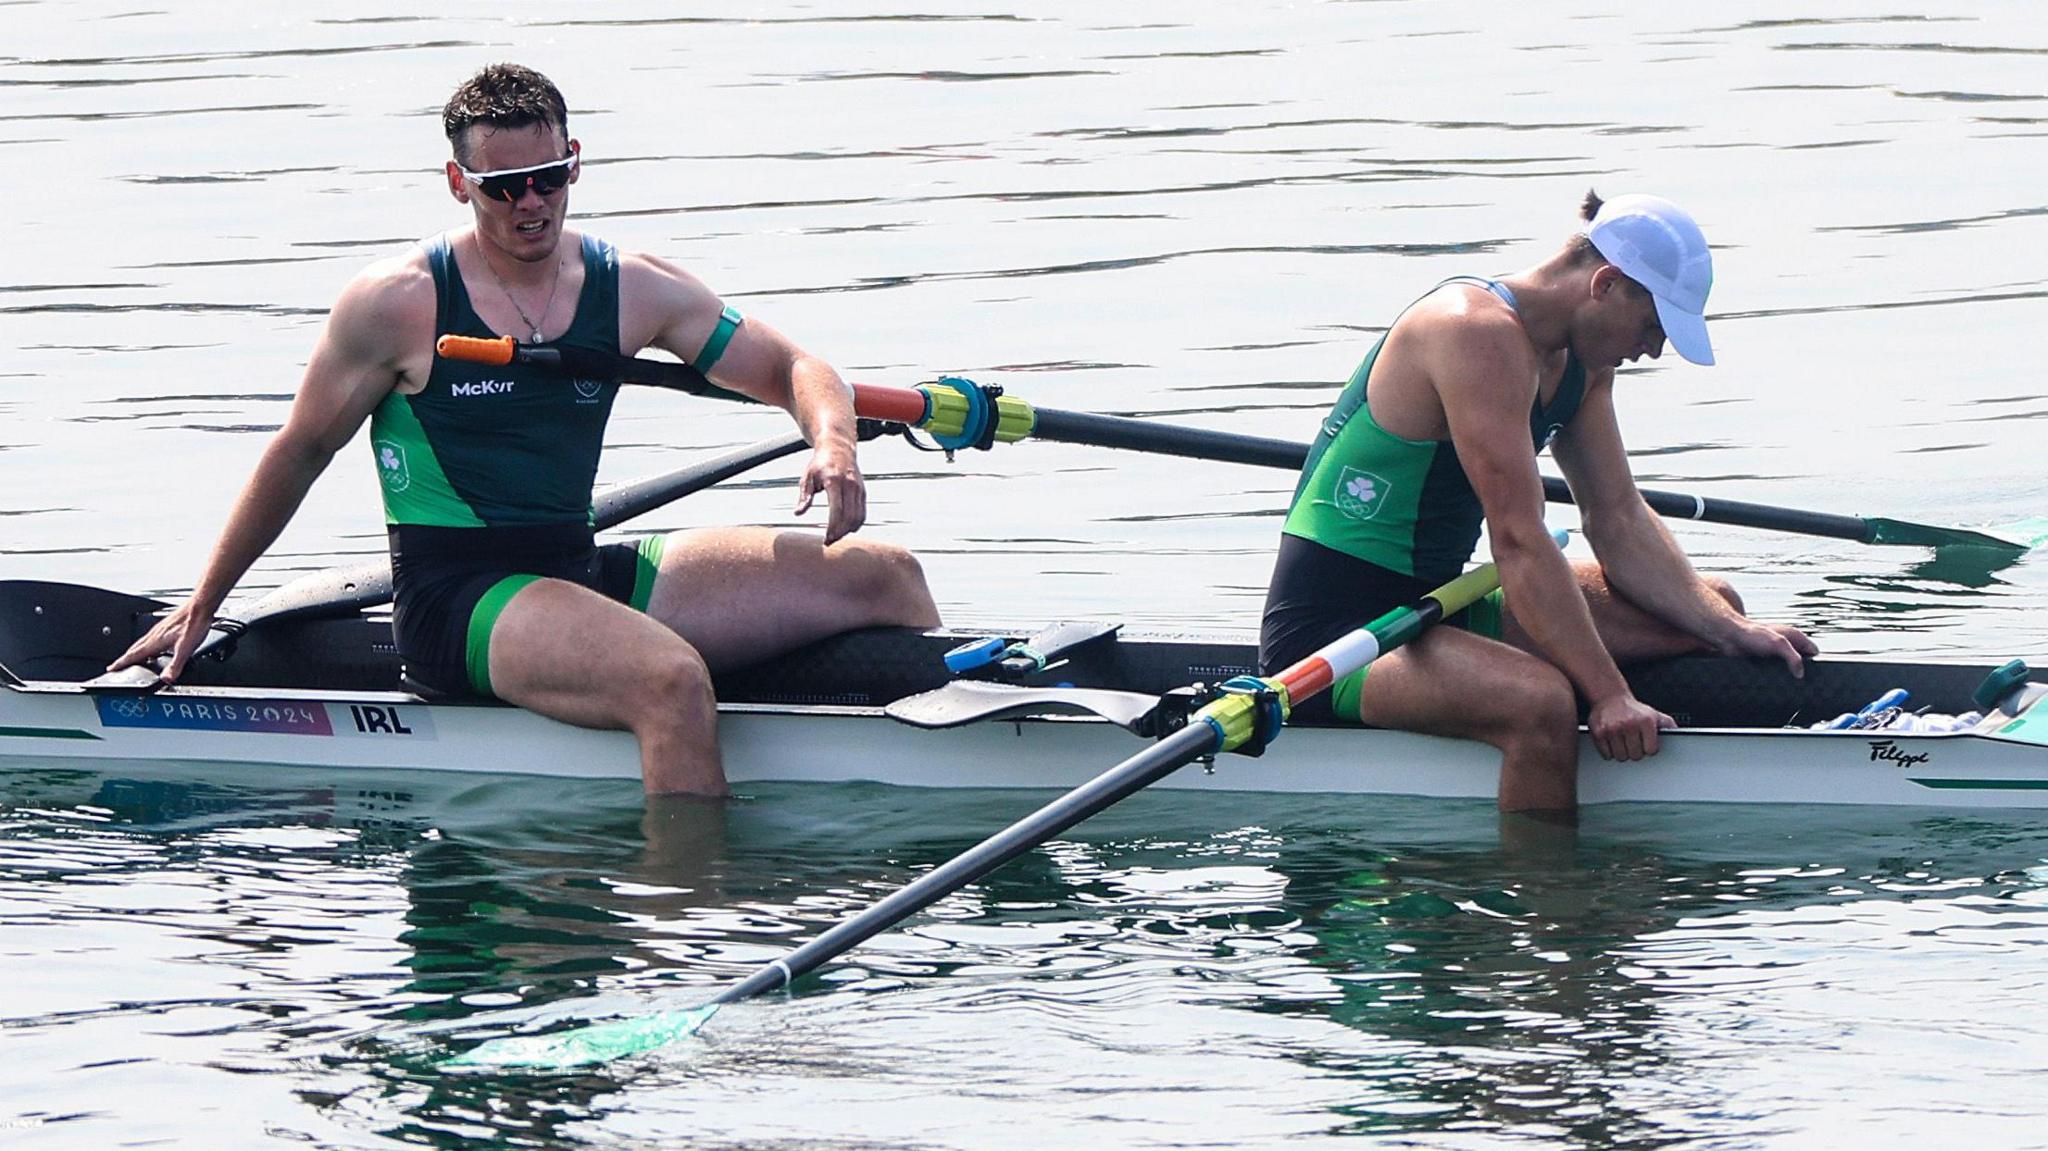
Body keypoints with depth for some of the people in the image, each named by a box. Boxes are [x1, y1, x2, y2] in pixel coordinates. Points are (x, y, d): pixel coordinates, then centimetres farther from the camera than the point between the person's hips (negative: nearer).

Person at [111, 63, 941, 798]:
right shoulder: (398, 304, -5)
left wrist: (832, 446, -10)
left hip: (586, 576, 6)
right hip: (453, 605, -6)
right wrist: (202, 607, 10)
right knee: (672, 681, -37)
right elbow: (299, 454, 5)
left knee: (881, 577, -5)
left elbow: (794, 371, 13)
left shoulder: (633, 291, 7)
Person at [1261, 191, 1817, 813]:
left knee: (1712, 602, 8)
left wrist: (1728, 628, -1)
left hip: (1439, 605, 10)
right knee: (1541, 703, -38)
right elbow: (1519, 541, -27)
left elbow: (1619, 520, 11)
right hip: (1331, 631, -10)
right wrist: (1608, 694, -29)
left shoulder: (1581, 355, 7)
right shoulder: (1480, 335, -24)